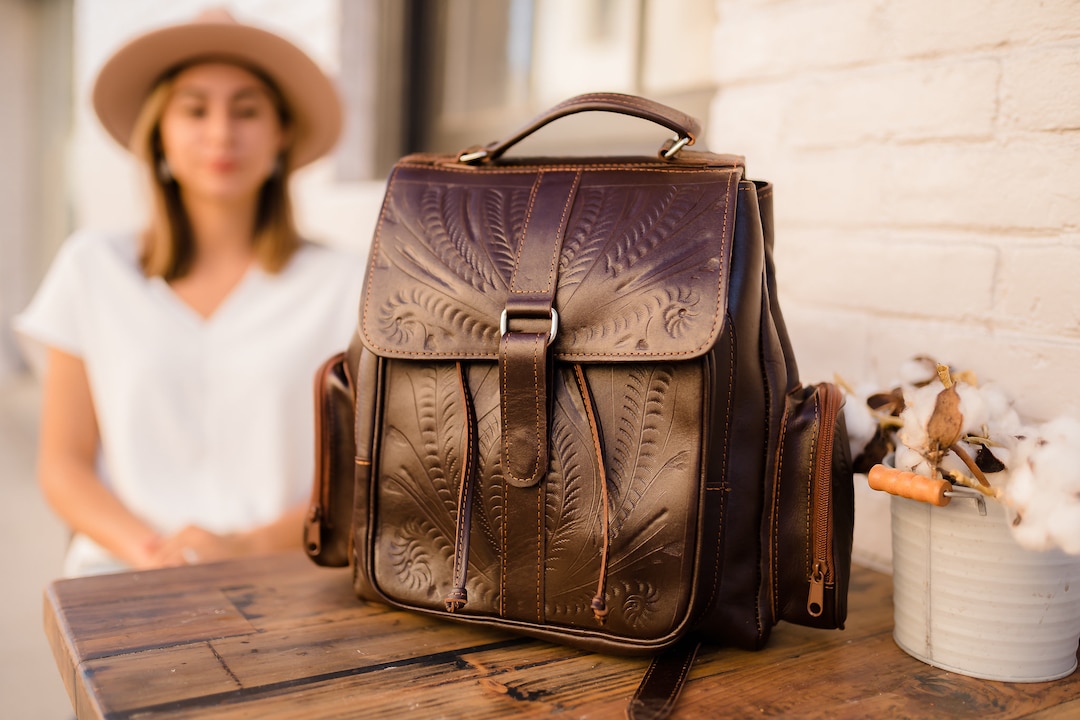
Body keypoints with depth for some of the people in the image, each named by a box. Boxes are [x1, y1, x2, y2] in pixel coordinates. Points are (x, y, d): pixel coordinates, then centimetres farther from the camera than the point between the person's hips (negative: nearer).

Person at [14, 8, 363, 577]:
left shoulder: (340, 284, 4)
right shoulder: (93, 269, 10)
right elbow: (62, 465, 9)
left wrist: (248, 547, -12)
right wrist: (150, 549, -8)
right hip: (123, 576, 1)